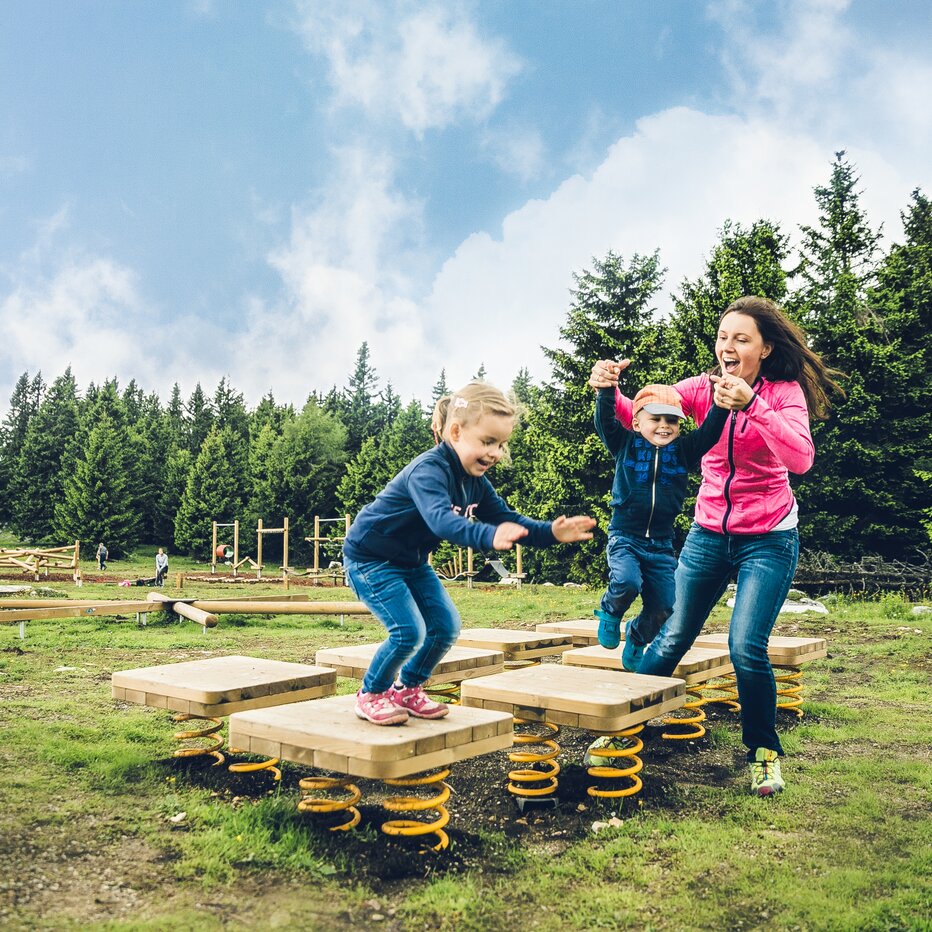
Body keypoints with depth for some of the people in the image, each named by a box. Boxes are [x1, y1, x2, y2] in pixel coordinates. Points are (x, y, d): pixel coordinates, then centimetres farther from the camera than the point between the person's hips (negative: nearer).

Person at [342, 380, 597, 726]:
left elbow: (507, 519, 1)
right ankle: (371, 695, 9)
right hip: (370, 557, -9)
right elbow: (440, 519, -50)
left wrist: (550, 532, -16)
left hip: (411, 561, 9)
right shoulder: (428, 471, -31)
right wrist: (489, 536, -67)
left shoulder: (474, 482, -3)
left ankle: (407, 689, 24)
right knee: (409, 631, -17)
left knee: (445, 626, 3)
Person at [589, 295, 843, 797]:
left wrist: (752, 405, -38)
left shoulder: (785, 392, -9)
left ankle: (764, 751, 15)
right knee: (671, 639, 7)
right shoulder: (702, 388, -2)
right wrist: (610, 391, -36)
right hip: (708, 533, 3)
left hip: (768, 539, -3)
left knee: (746, 648, -11)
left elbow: (800, 459, -26)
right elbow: (639, 416, -14)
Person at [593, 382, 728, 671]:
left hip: (661, 545, 3)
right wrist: (606, 389, -34)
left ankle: (636, 637, 36)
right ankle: (610, 611, 7)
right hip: (624, 538, -3)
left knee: (665, 608, 3)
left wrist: (722, 403, -26)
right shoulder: (626, 444, -1)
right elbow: (605, 421, -15)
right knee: (627, 582, -30)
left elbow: (710, 433, -7)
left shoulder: (684, 451, 5)